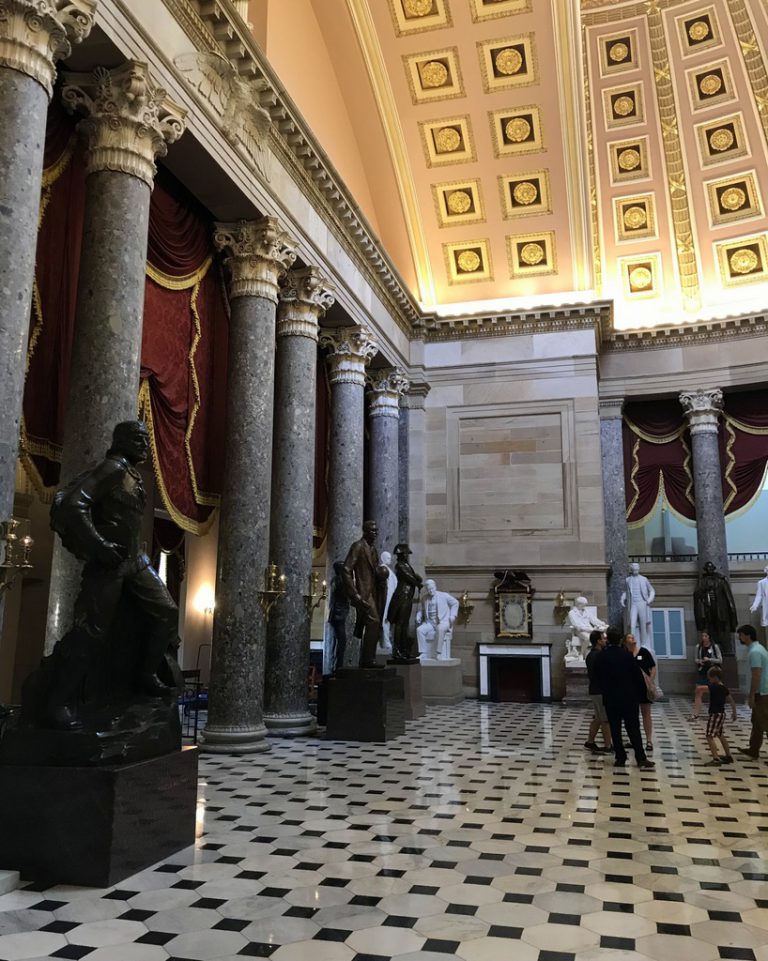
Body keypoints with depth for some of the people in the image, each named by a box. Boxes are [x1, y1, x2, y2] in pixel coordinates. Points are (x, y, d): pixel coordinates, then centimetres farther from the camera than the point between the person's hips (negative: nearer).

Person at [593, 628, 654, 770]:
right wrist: (640, 693, 7)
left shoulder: (600, 657, -2)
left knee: (615, 729, 7)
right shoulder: (627, 655, -7)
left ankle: (620, 758, 6)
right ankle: (641, 759, -1)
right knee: (633, 729, 2)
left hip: (610, 698, 1)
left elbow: (598, 678, 5)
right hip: (629, 697, -1)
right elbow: (638, 676, -4)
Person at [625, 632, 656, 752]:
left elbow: (653, 667, -1)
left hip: (644, 686, -1)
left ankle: (649, 740, 6)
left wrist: (651, 681, -10)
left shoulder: (644, 652, -1)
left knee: (646, 713, 4)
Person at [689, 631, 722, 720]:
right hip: (701, 672, 2)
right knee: (698, 694, -3)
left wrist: (709, 659, -18)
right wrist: (699, 661, -10)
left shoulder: (714, 647, -6)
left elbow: (720, 660, -6)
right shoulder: (698, 647, 3)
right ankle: (696, 714, -2)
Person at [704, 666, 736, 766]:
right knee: (720, 735, 23)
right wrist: (734, 713, 25)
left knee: (710, 736, -9)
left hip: (715, 714, -9)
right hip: (722, 714, 9)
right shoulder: (724, 688, 8)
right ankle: (728, 756, 31)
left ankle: (715, 759, -15)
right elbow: (732, 701, 16)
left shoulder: (714, 687, -18)